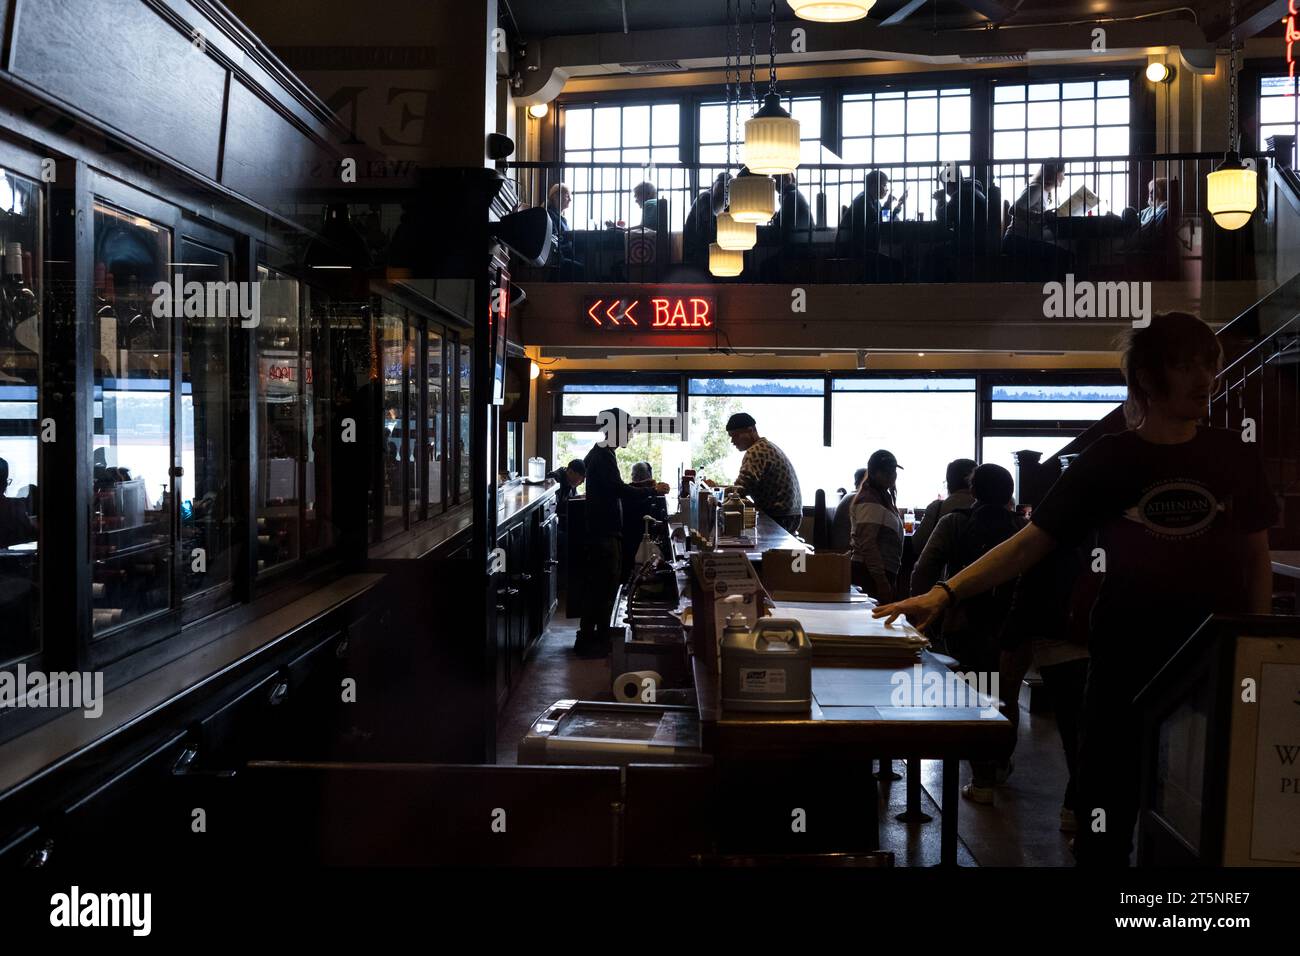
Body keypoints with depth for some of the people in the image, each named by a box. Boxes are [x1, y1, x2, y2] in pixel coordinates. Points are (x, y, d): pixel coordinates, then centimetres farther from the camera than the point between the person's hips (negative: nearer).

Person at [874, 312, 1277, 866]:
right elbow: (1030, 544, -7)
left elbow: (1256, 556, 10)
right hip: (1128, 658, -1)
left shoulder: (1234, 454, 4)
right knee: (1109, 801, 6)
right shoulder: (1107, 460, -2)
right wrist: (945, 593, -18)